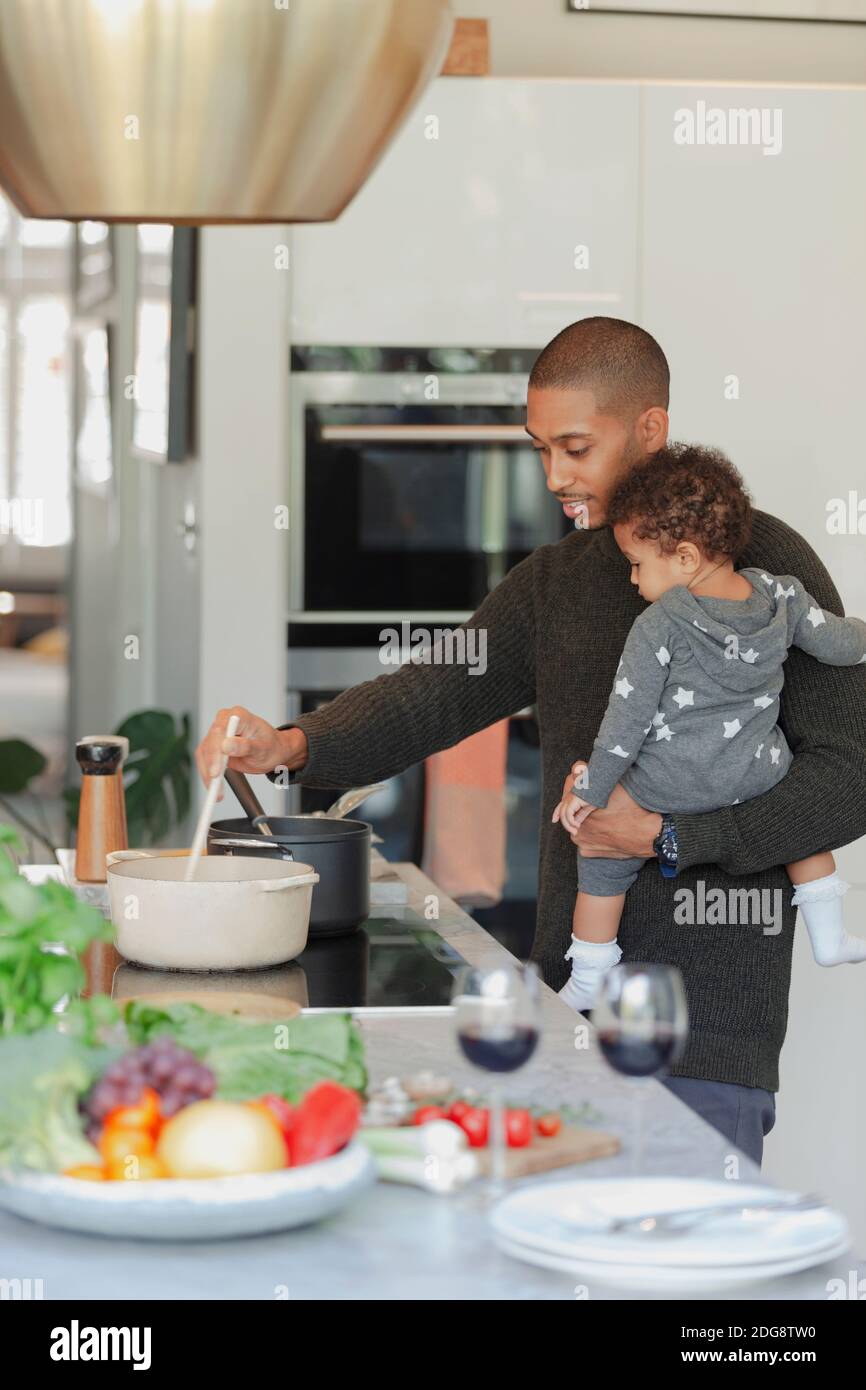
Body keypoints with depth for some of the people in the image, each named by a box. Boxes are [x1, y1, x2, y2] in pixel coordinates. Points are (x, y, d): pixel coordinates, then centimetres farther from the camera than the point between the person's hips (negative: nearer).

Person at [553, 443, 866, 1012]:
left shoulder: (659, 627, -19)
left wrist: (589, 790, -8)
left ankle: (587, 982, 27)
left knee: (603, 857, 17)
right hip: (758, 774, 4)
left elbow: (628, 717, -16)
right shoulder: (781, 596, -5)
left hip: (669, 788, -4)